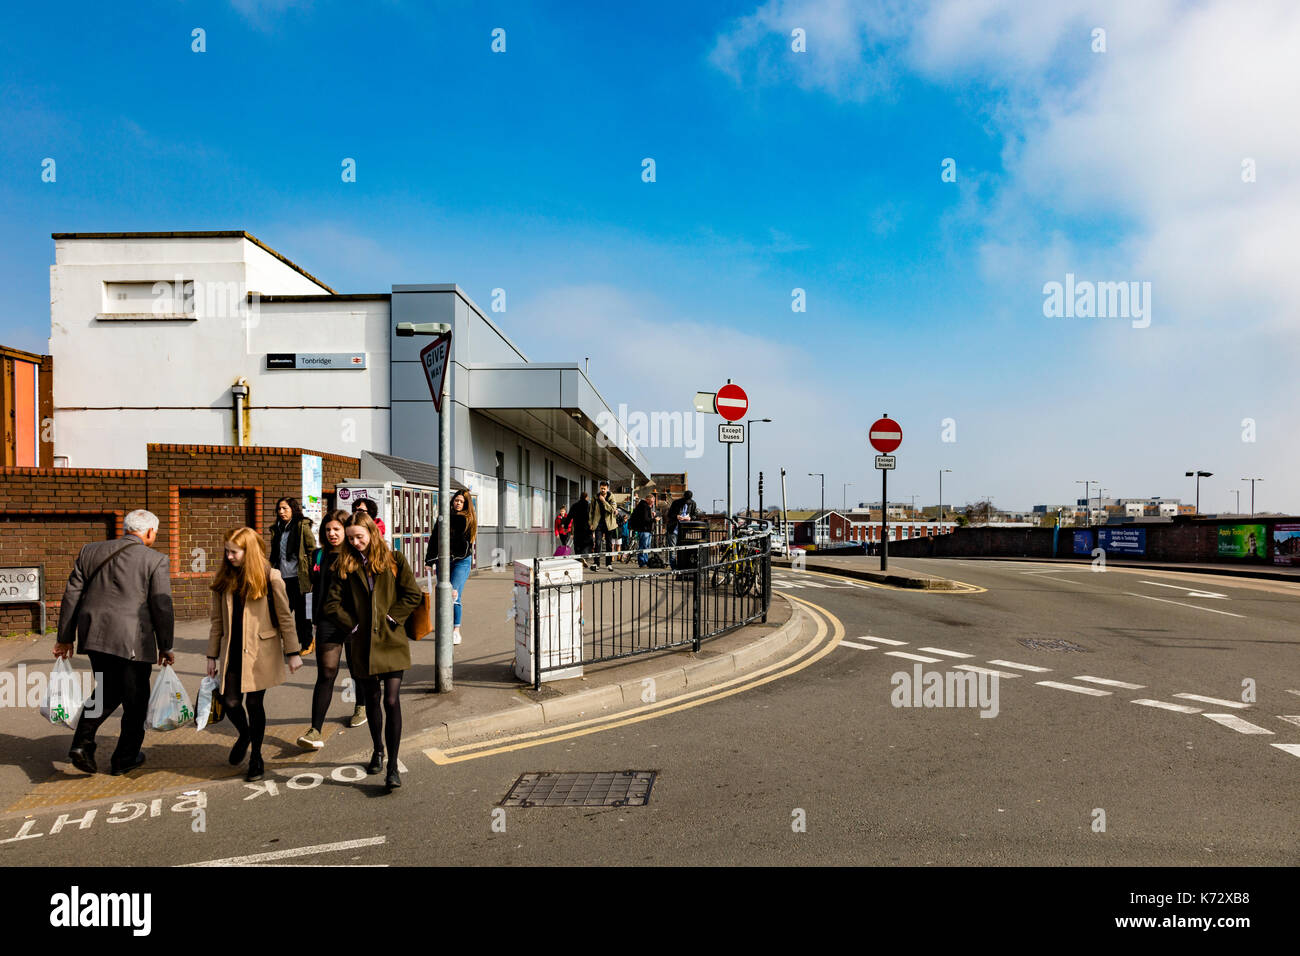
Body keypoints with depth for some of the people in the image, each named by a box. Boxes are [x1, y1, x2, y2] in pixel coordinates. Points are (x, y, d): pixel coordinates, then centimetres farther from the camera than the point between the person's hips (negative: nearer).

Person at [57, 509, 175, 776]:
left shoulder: (91, 551, 8)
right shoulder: (155, 560, -7)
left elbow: (72, 595, 11)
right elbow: (162, 607, -7)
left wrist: (66, 637, 19)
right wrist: (165, 646, 2)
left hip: (94, 635, 5)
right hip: (132, 640, -5)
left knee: (108, 690, 24)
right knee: (135, 700, 11)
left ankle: (82, 744, 9)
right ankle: (124, 759, 21)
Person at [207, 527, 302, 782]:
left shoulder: (270, 577, -8)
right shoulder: (222, 579, 5)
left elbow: (285, 617, -4)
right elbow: (217, 620, 11)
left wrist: (293, 652, -4)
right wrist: (212, 656, 11)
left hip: (260, 651, -3)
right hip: (232, 651, 3)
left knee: (254, 703, 3)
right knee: (230, 701, -1)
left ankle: (256, 758, 21)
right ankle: (244, 735, 34)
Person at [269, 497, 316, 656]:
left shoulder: (302, 526, -4)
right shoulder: (276, 529, 14)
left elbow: (312, 549, -5)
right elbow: (274, 554, 22)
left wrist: (311, 573, -10)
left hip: (298, 577, -5)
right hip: (282, 577, 5)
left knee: (301, 611, 2)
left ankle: (306, 642, 16)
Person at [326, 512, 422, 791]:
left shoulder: (394, 560, 0)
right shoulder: (345, 566, 4)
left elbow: (413, 595, -1)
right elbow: (332, 604, 4)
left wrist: (390, 618, -7)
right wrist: (353, 626, -3)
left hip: (392, 642, -2)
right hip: (364, 644, 3)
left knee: (392, 701, -8)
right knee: (372, 700, 15)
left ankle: (393, 767, -1)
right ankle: (378, 750, 38)